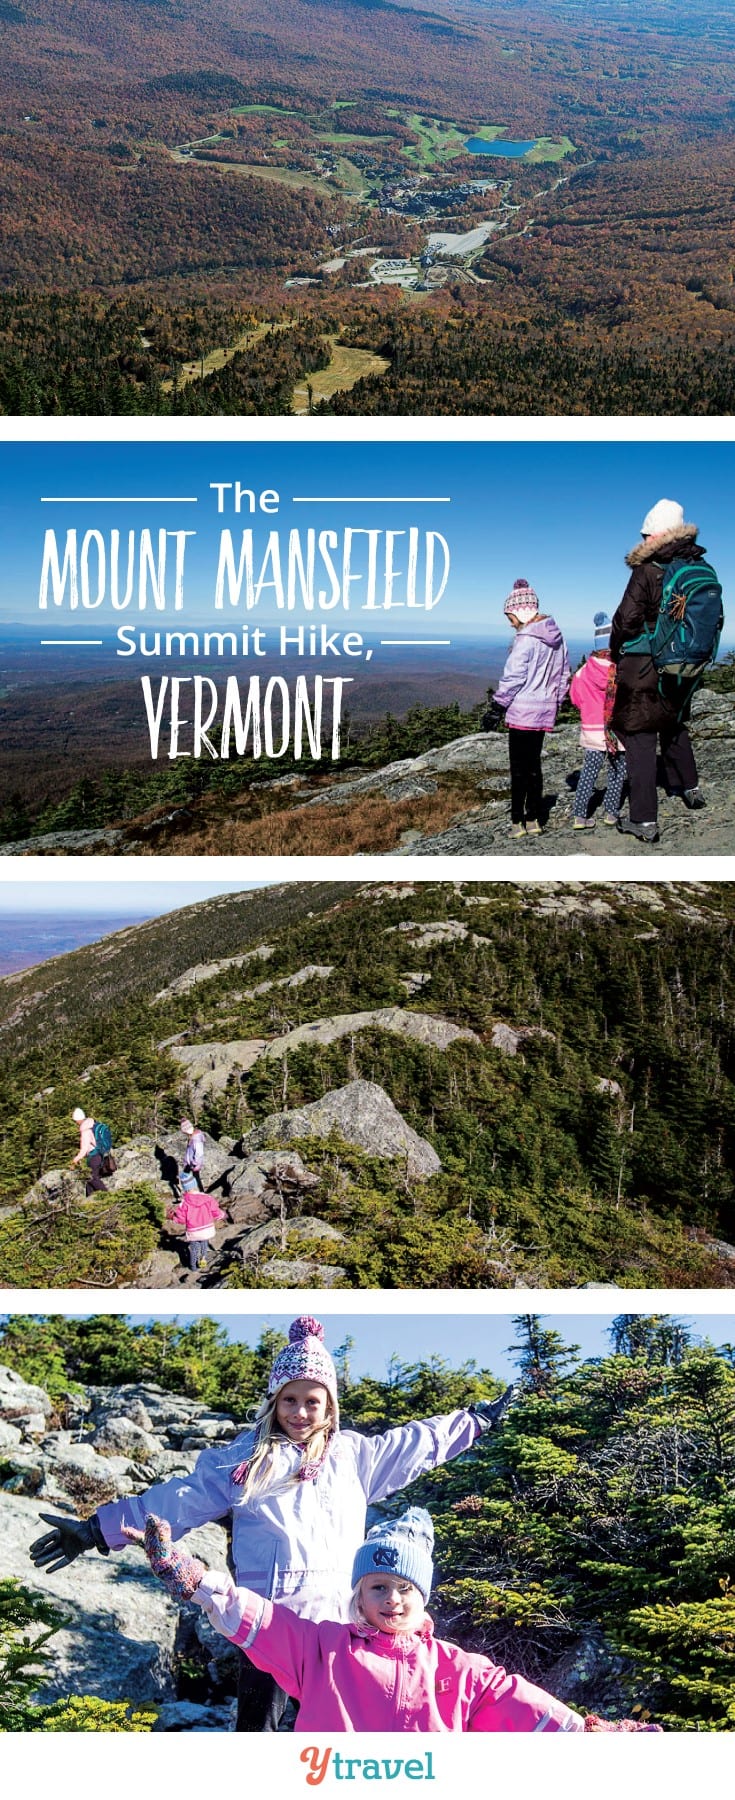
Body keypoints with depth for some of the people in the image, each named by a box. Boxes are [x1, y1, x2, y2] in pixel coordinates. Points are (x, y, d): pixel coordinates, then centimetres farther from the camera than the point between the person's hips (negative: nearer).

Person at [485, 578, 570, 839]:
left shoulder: (527, 639, -16)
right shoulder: (556, 636, 10)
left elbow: (513, 678, -16)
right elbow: (563, 675, 17)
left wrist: (496, 708, -9)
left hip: (522, 712, -8)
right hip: (544, 712, 8)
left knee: (519, 769, -2)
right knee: (534, 765, 14)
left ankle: (517, 822, 1)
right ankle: (533, 819, 18)